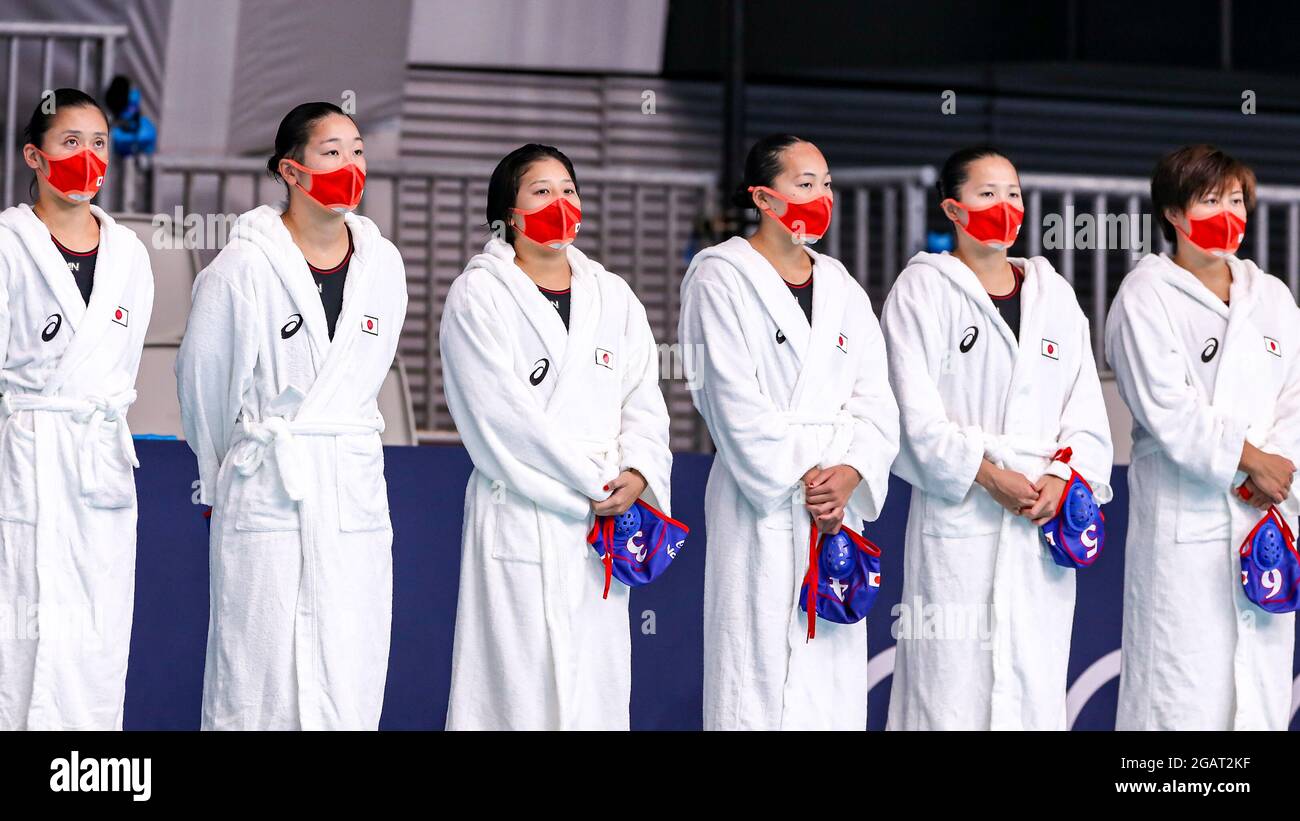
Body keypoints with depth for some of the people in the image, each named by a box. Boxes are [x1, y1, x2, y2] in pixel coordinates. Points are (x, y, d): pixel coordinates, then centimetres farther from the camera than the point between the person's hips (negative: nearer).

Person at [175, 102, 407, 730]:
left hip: (355, 494, 4)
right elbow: (201, 378, 5)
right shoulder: (245, 265, -6)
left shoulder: (382, 264, 6)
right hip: (266, 494, -4)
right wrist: (219, 478, 15)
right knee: (260, 684, -2)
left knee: (350, 686, 2)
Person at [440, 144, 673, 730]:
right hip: (519, 521, -5)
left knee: (598, 683, 3)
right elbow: (503, 412, -10)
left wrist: (639, 473, -8)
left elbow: (643, 402, 12)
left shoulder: (613, 296, 16)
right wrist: (596, 482, -10)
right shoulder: (477, 296, -1)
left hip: (602, 523, 5)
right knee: (520, 688, -7)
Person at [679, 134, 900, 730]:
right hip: (761, 512, -5)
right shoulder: (721, 278, 0)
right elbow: (734, 401, -8)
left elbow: (875, 402, 9)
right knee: (759, 683, -7)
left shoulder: (843, 290, 16)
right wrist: (800, 480, -11)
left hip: (838, 514, 5)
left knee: (835, 678, 4)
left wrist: (852, 473, -9)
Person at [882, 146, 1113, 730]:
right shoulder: (923, 289, 3)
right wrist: (987, 474, -14)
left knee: (1036, 681, 2)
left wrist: (1064, 476, -5)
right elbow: (915, 412, -6)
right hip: (959, 518, -4)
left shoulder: (1055, 295, 17)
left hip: (1044, 524, 4)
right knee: (951, 686, -8)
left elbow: (1086, 406, 12)